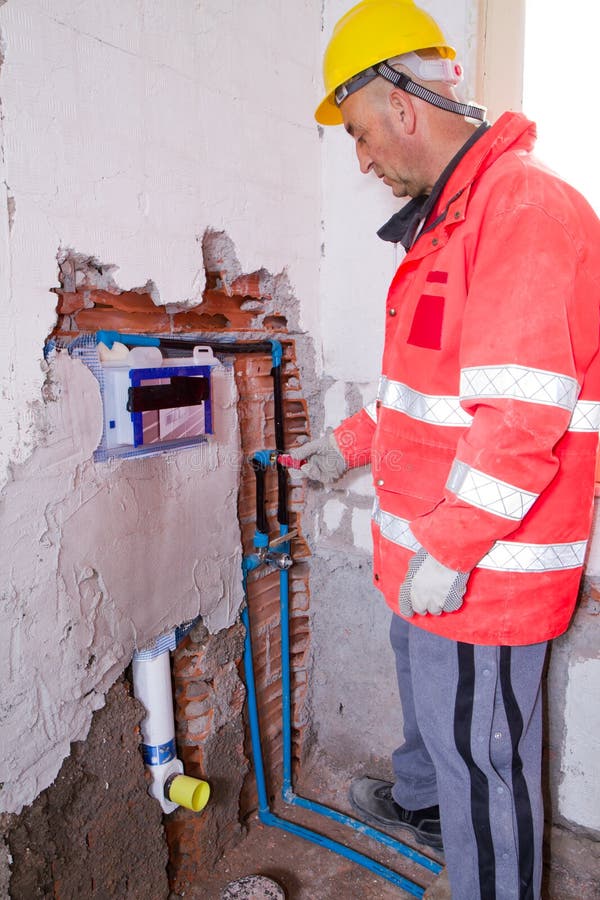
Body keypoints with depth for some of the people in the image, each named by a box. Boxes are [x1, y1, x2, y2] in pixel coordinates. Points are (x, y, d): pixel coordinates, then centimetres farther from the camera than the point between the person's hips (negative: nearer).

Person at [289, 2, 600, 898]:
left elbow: (522, 413, -27)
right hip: (434, 553, 11)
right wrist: (352, 443, 18)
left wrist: (448, 548, -23)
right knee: (424, 682, 30)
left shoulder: (524, 205, -20)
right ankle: (419, 800, 57)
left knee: (480, 749, 8)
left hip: (482, 567, -10)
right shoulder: (450, 217, 14)